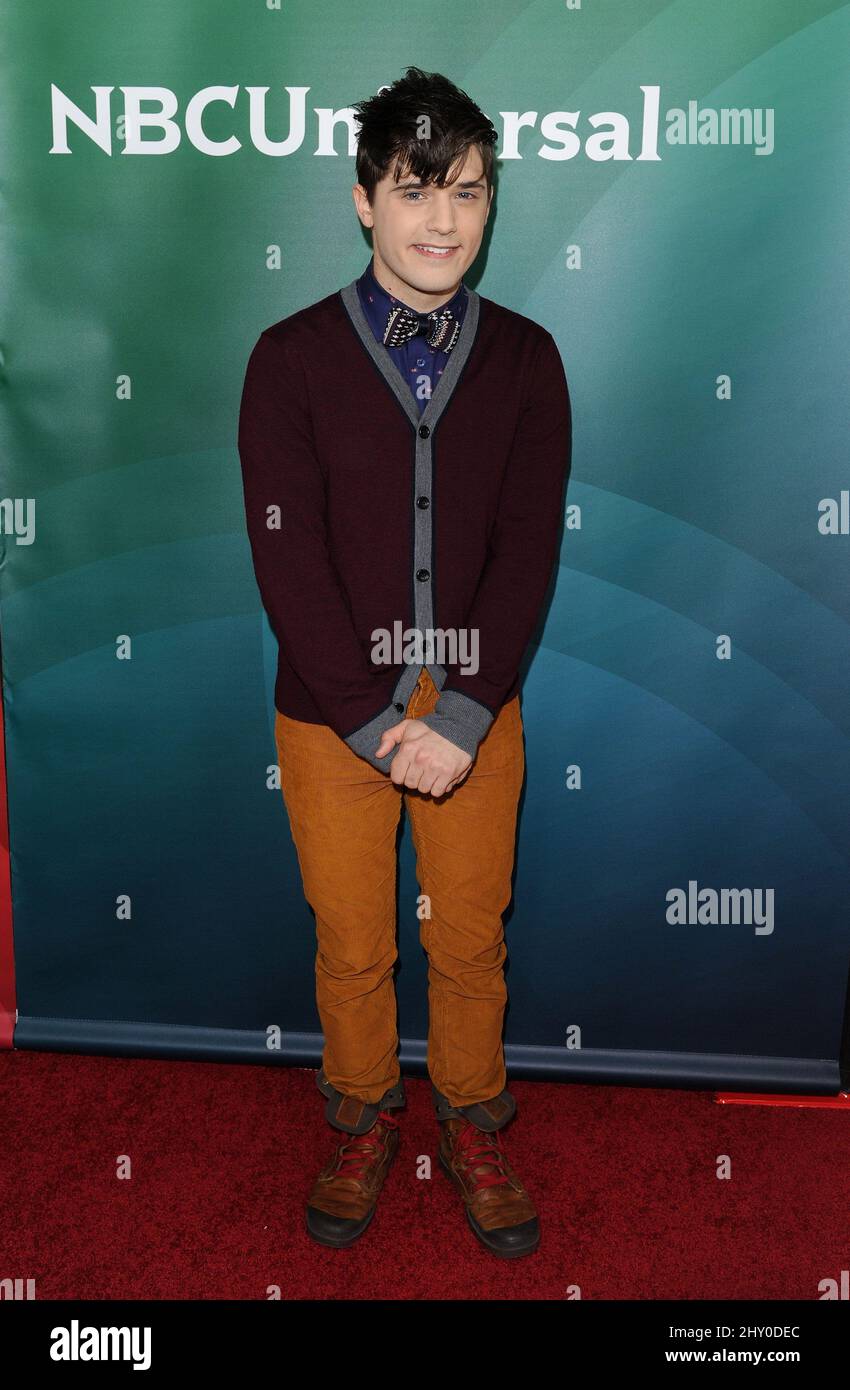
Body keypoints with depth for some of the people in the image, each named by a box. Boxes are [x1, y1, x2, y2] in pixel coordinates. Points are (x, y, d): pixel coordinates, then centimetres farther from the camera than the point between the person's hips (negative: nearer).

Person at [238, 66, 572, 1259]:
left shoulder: (524, 357, -1)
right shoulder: (293, 357, -7)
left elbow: (529, 547, -5)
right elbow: (288, 558, -11)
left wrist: (461, 716, -15)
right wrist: (375, 723, -16)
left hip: (477, 707, 1)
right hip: (331, 712, -1)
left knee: (472, 939, 15)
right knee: (352, 945, 14)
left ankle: (474, 1124, 38)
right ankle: (362, 1118, 39)